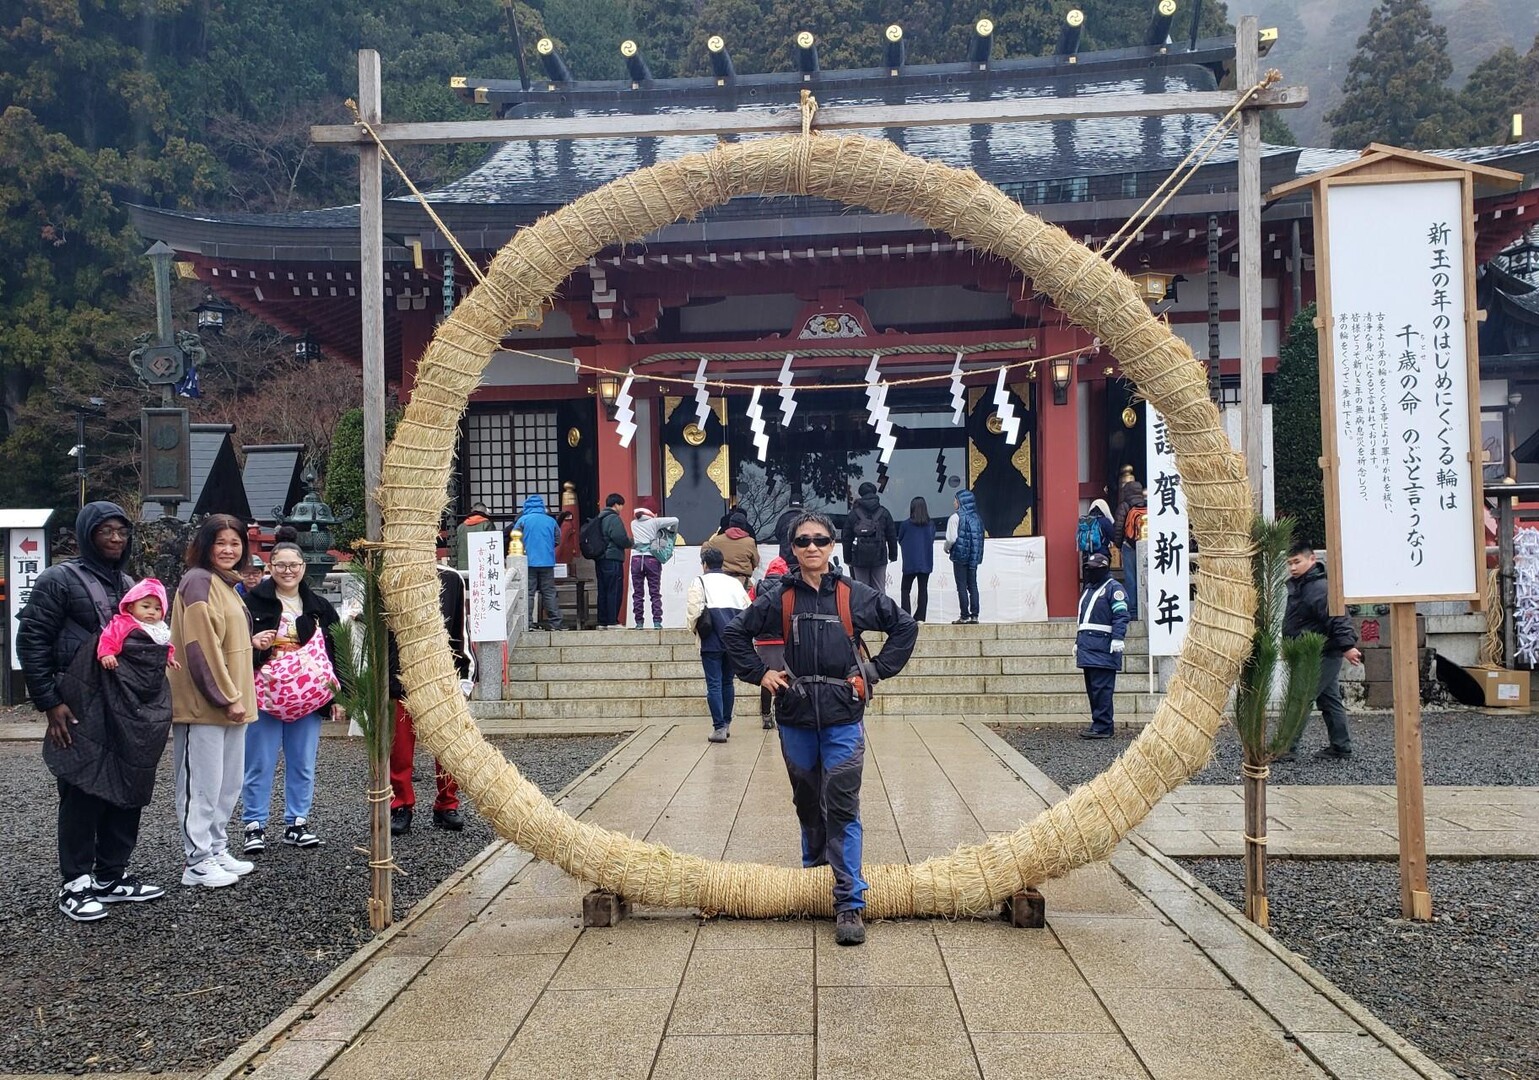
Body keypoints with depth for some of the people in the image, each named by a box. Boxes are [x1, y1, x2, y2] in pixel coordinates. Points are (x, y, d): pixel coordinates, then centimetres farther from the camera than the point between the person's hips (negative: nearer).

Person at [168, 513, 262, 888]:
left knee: (229, 783, 15)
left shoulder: (227, 584, 16)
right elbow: (201, 646, -19)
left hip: (230, 702, 10)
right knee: (203, 785, -3)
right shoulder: (199, 581, -13)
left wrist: (253, 641, 11)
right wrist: (227, 698, -18)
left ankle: (218, 851, 24)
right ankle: (198, 862, 6)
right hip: (204, 704, -10)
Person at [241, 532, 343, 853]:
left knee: (303, 764, 8)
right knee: (259, 764, 3)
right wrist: (255, 644, -21)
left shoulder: (319, 607, 8)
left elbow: (334, 654, 10)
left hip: (308, 698, 3)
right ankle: (254, 825, 14)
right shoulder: (254, 602, -1)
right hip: (264, 697, -3)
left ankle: (297, 823, 19)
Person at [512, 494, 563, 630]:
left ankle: (527, 623, -1)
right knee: (549, 593, 6)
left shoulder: (523, 520, -3)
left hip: (528, 562, -1)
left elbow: (513, 537, -3)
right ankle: (554, 622, 4)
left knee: (528, 593, 3)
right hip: (547, 562, 1)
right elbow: (558, 539, 8)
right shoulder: (551, 521, 2)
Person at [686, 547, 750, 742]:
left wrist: (697, 630, 7)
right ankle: (726, 724, 22)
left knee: (714, 684, -2)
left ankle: (719, 727, -7)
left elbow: (693, 611, -9)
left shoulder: (700, 582, 1)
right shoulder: (735, 582, 14)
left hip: (712, 642, -4)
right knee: (727, 682, 17)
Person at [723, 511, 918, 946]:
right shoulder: (778, 597, 3)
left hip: (842, 717, -2)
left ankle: (850, 904, -4)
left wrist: (876, 669, 3)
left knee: (842, 808, -6)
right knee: (807, 801, 15)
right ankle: (813, 868, 36)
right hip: (795, 715, 2)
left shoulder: (855, 595, 0)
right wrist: (759, 673, 5)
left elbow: (906, 626, 9)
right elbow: (735, 633, 15)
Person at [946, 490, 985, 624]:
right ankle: (974, 615, 6)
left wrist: (946, 548, 5)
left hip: (960, 555, -6)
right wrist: (976, 554, 16)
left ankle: (965, 616, -3)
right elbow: (981, 537, 10)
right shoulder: (976, 517, 9)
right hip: (974, 556, 6)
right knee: (973, 585, 8)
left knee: (961, 586, -2)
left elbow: (951, 538, -13)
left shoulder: (956, 517, -9)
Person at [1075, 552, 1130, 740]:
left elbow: (1121, 616, -14)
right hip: (1088, 648, 9)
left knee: (1102, 688, -10)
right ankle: (1103, 723, 17)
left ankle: (1102, 727, -8)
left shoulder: (1114, 588, -4)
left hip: (1103, 647, -9)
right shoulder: (1088, 589, 24)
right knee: (1092, 687, 10)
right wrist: (1078, 641, 28)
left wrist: (1118, 638, -22)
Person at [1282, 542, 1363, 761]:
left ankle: (1286, 748, -4)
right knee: (1329, 701, 14)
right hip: (1317, 657, 11)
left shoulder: (1319, 589, -20)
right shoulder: (1299, 586, 12)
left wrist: (1347, 646, -33)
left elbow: (1337, 619, -28)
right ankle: (1340, 748, 22)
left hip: (1321, 658, -11)